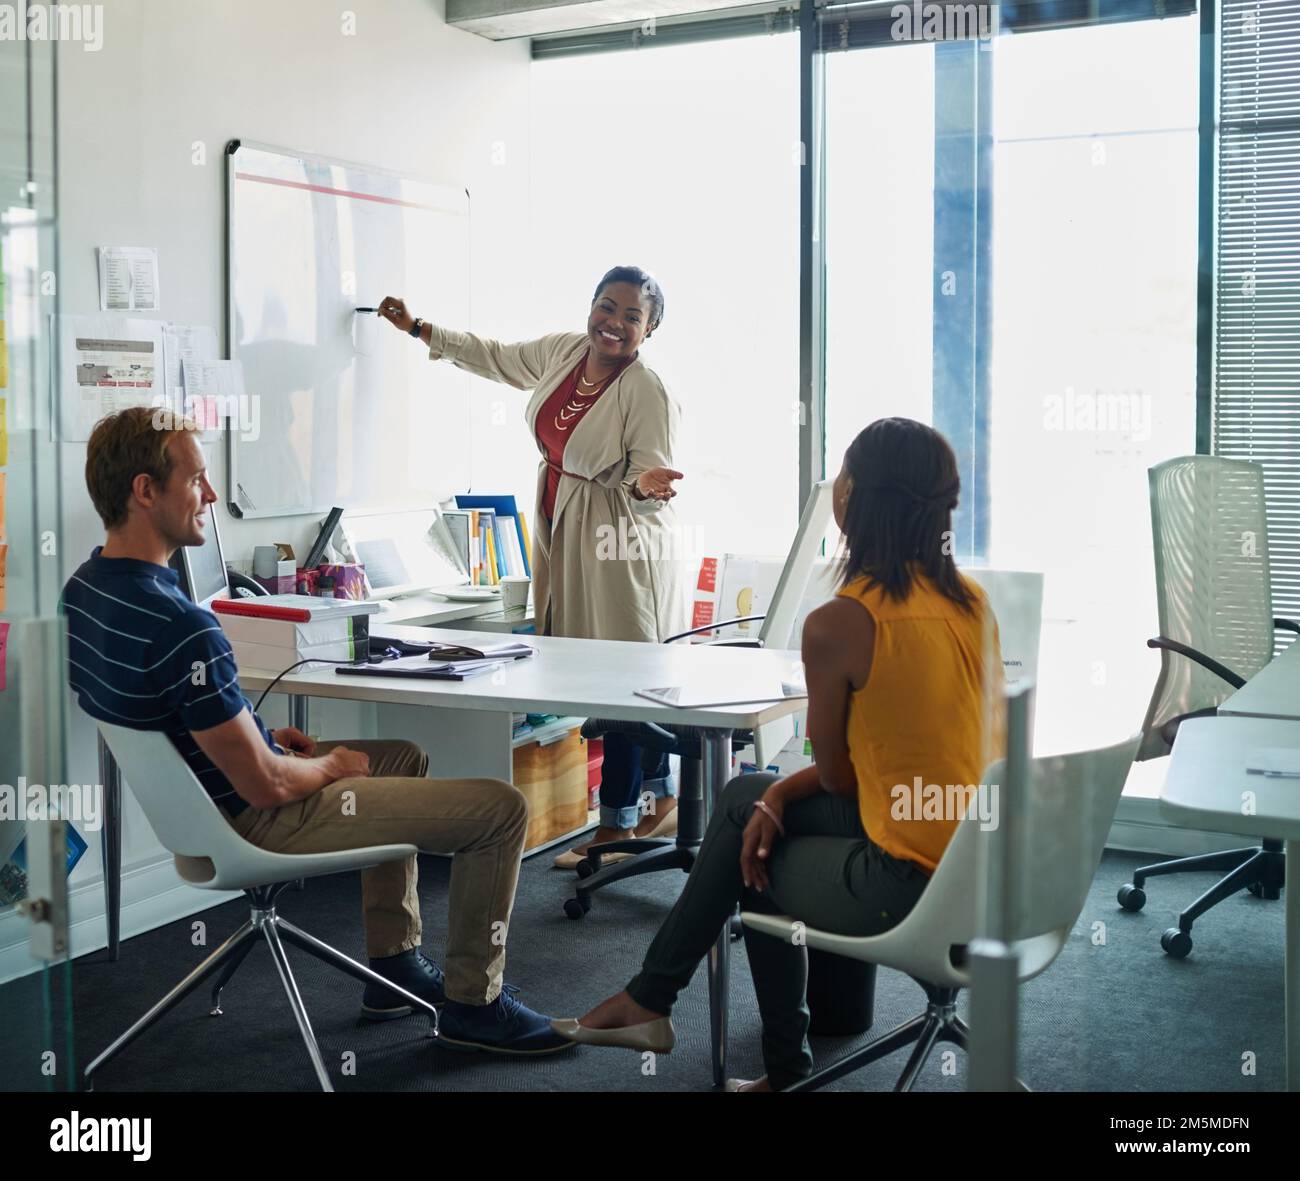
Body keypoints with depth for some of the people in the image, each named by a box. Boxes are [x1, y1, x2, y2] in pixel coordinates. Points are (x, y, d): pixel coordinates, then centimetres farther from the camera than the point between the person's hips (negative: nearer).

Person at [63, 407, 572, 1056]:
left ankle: (393, 966, 34)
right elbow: (267, 786, -27)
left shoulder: (83, 589, -3)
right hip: (256, 825, -10)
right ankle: (473, 1003, 13)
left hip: (189, 801, 10)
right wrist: (332, 765, -6)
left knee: (402, 756, 31)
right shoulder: (180, 626, -33)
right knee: (500, 808, -5)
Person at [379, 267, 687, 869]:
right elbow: (497, 358, 21)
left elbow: (646, 483, -15)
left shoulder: (649, 393, -17)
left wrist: (646, 486, -39)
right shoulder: (563, 350, 4)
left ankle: (616, 827, 6)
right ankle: (661, 805, 26)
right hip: (563, 536, 7)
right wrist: (419, 328, 24)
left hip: (620, 544, -7)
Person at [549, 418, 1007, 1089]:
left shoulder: (837, 625, -19)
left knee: (762, 860, 22)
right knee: (749, 798, 18)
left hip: (913, 887, -7)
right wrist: (781, 793, 8)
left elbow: (837, 776, -5)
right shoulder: (972, 601, 4)